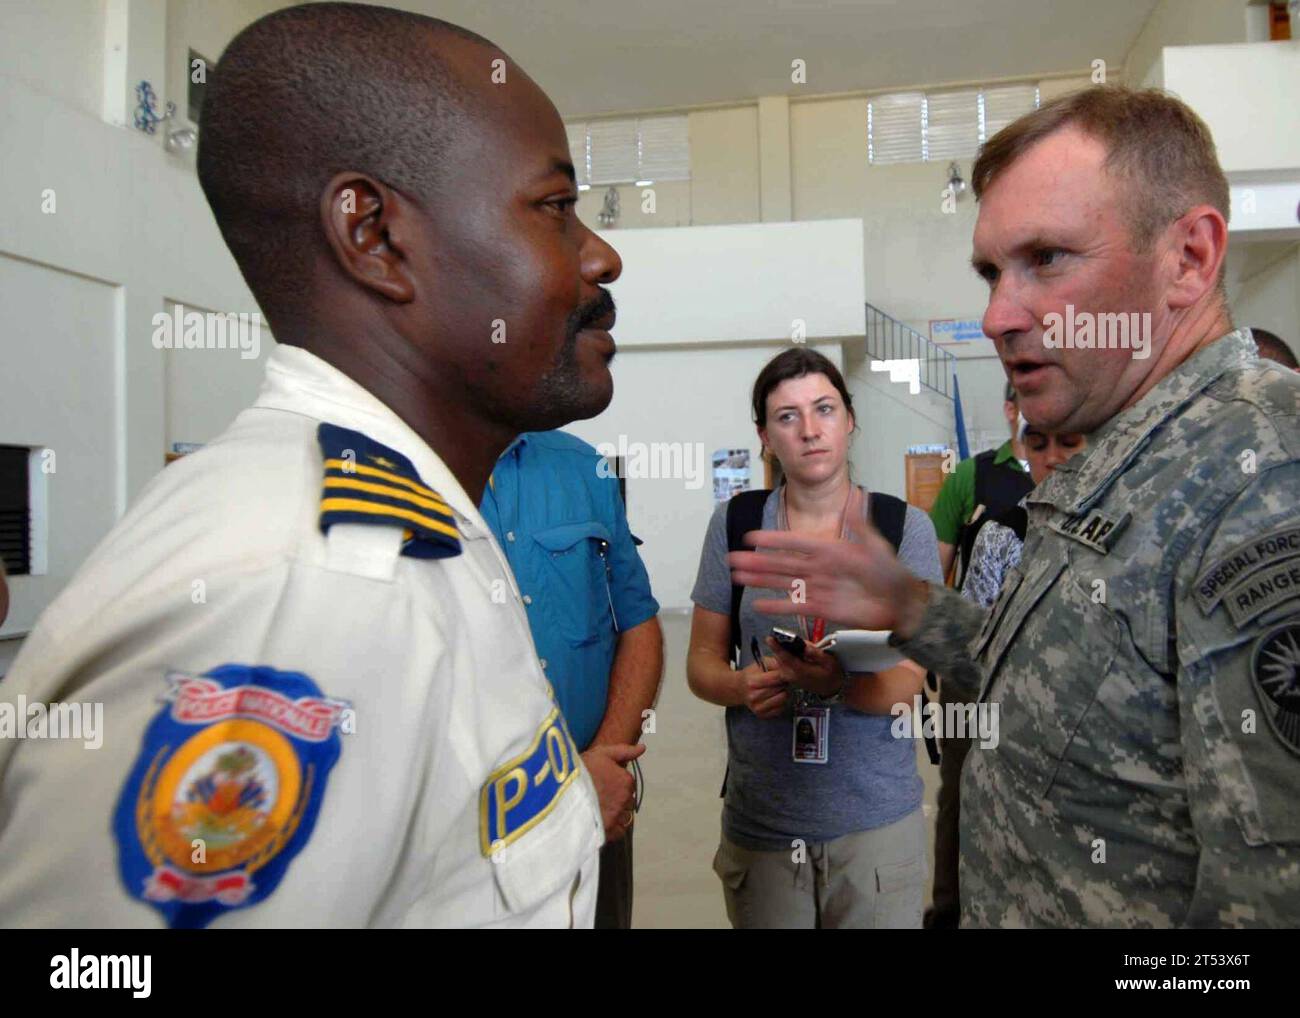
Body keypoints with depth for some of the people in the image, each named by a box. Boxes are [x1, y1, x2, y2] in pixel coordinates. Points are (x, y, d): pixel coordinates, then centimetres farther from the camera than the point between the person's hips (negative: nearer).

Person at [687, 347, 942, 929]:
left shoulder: (905, 526, -5)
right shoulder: (734, 524, -2)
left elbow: (907, 680, -9)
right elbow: (702, 661, 3)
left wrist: (836, 685, -30)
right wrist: (744, 687, -19)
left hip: (878, 820, 0)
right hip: (758, 822, 1)